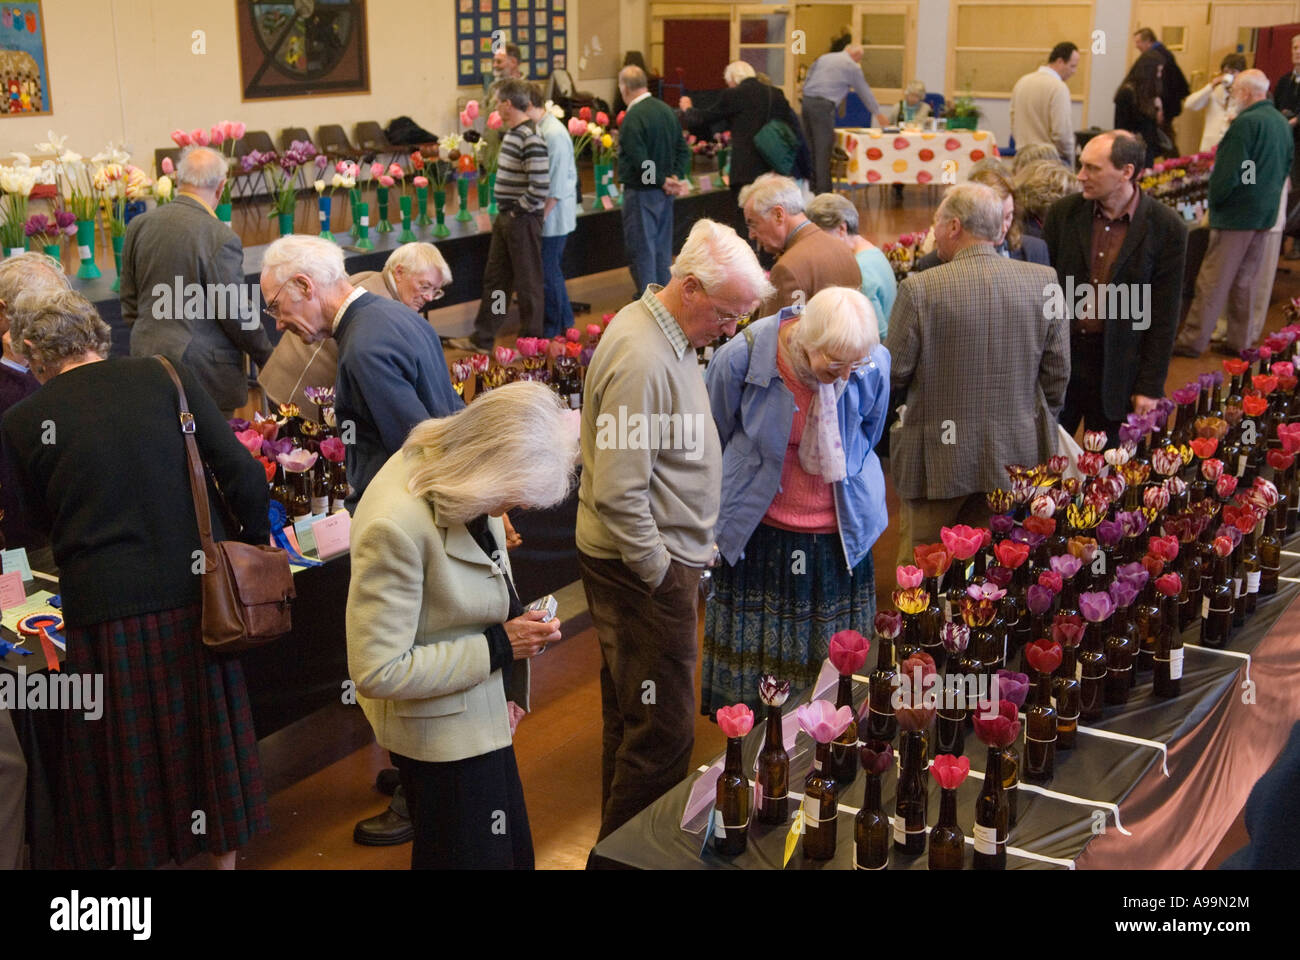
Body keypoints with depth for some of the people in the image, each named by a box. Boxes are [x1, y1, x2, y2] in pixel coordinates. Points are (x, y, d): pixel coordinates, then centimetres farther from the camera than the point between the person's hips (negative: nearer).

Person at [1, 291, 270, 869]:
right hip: (194, 590, 2)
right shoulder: (167, 377, -2)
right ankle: (222, 851, 34)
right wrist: (251, 545, 7)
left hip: (105, 609, -2)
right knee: (208, 729, 19)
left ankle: (135, 852, 28)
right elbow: (244, 475, -6)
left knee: (125, 755, 15)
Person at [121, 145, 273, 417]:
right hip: (203, 370, -6)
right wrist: (267, 358, 3)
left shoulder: (138, 226, 4)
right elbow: (237, 314, -11)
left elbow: (129, 305, 12)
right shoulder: (220, 238, -15)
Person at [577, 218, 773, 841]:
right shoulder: (641, 359, -24)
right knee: (661, 735, -2)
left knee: (630, 718, 22)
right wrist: (661, 575, -19)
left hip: (651, 560, 11)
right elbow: (618, 494, -27)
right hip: (645, 570, -11)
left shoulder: (669, 337, 9)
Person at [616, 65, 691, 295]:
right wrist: (676, 178, 0)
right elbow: (683, 149, 8)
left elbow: (639, 160, -22)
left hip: (641, 192, -8)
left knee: (641, 250, -1)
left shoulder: (633, 118, -18)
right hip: (663, 192, 8)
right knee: (662, 246, 16)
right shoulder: (666, 110, 7)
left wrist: (664, 181, -12)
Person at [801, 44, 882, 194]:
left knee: (810, 147, 11)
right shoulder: (852, 67, 4)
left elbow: (806, 82, 19)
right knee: (823, 149, -4)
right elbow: (865, 93, 11)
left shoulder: (823, 58, 20)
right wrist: (878, 113, 20)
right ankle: (823, 190, -5)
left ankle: (810, 188, 15)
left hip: (807, 101, 6)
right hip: (823, 106, -6)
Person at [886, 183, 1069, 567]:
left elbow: (893, 374, -9)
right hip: (1016, 454, 4)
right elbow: (1057, 373, 2)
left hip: (938, 461, -4)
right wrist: (1042, 430, 18)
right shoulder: (1044, 281, -5)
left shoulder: (919, 288, -16)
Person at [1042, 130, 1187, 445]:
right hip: (1058, 356, 2)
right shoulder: (1063, 213, -1)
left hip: (1118, 368, -2)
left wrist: (1151, 386, -5)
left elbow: (1164, 314, -4)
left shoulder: (1166, 227, -7)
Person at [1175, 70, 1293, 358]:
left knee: (1213, 280, -2)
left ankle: (1192, 341, 3)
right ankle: (1242, 341, 21)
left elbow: (1228, 173, -20)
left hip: (1237, 214, -8)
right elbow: (1286, 169, 17)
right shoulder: (1282, 123, 9)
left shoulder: (1246, 123, -18)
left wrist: (1214, 201, -6)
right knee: (1245, 280, 16)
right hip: (1266, 214, 8)